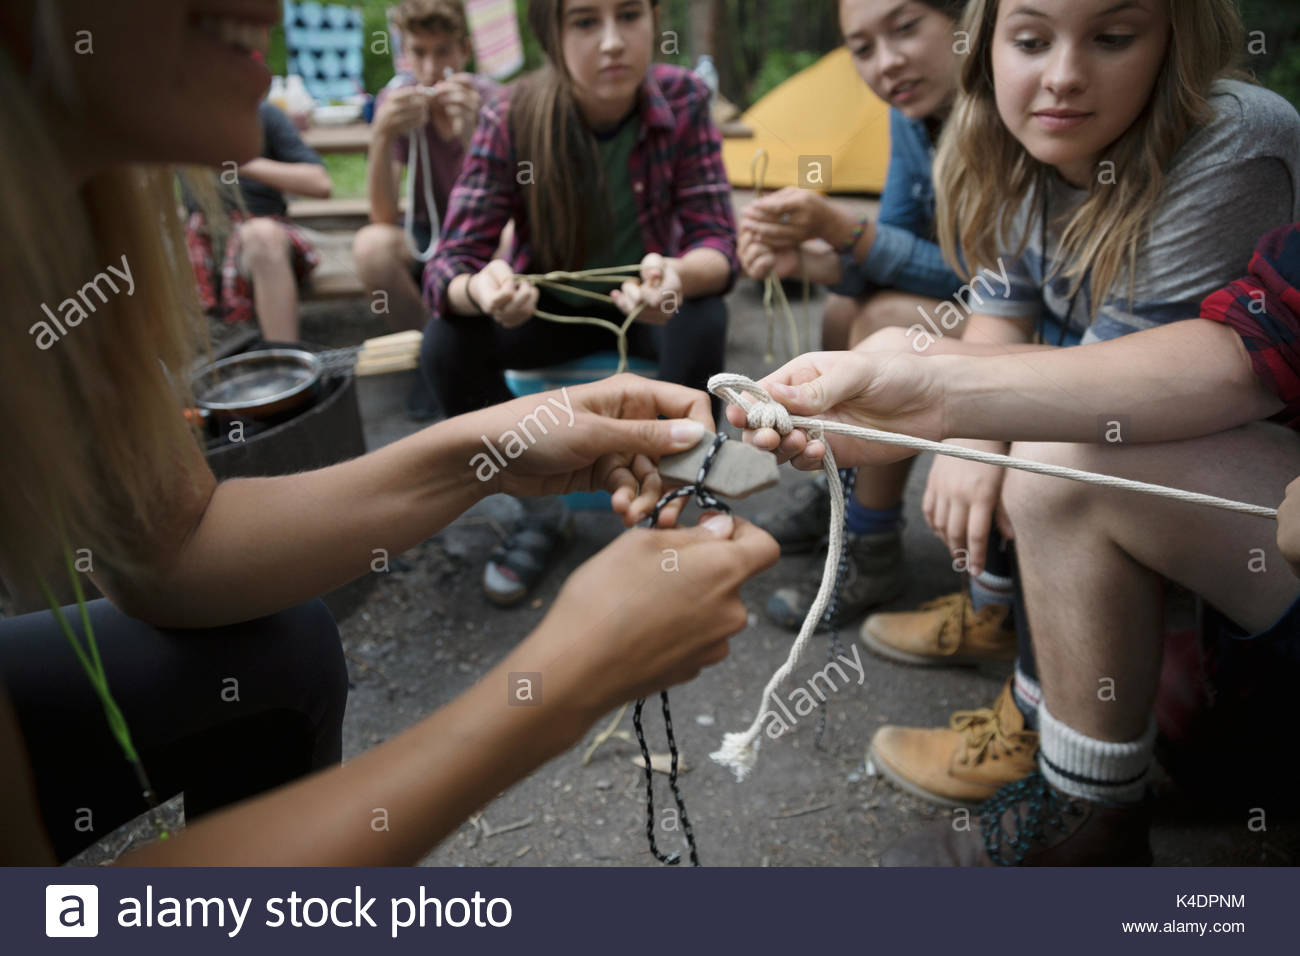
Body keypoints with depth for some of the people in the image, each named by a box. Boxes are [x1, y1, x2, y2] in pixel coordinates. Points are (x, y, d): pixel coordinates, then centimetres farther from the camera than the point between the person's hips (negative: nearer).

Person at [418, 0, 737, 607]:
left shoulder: (684, 101, -18)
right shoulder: (512, 117, -20)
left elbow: (716, 241, -21)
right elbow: (450, 261, -21)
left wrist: (679, 275, -47)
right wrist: (479, 290, -47)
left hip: (647, 304, 0)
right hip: (548, 307, 1)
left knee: (703, 324, -33)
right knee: (445, 346, -25)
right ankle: (542, 512, 1)